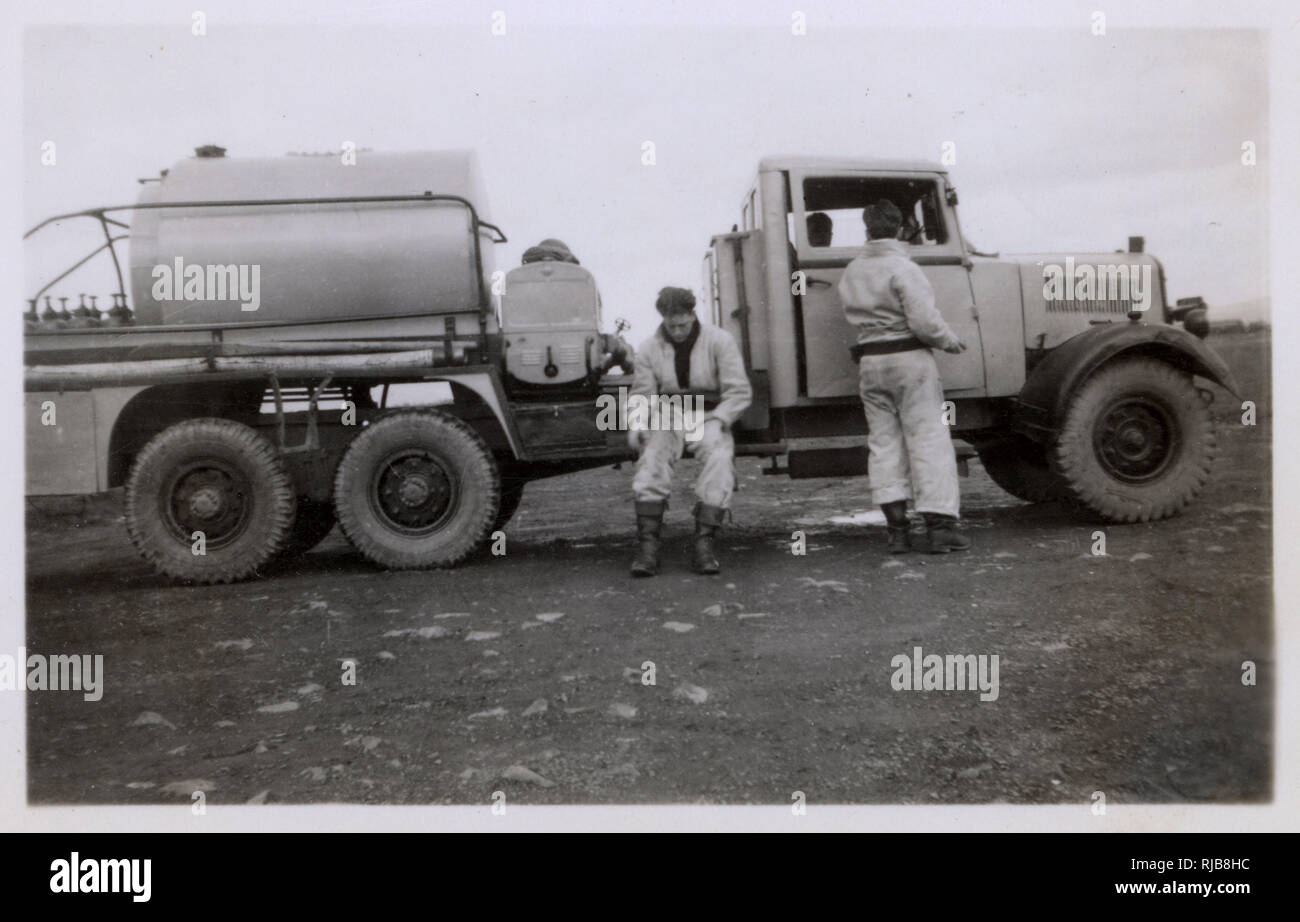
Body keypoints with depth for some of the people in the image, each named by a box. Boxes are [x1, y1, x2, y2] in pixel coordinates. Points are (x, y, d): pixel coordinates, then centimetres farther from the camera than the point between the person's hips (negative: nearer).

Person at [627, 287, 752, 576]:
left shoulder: (720, 341, 0)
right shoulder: (649, 349, 8)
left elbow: (739, 391, -4)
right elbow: (640, 393, 7)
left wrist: (716, 422, -18)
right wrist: (636, 423, -15)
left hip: (711, 418, -1)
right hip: (666, 419, 1)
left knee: (719, 456, -33)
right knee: (652, 454, -31)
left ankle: (704, 543, -34)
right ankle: (647, 543, -36)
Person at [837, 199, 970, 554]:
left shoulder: (850, 273, 9)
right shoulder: (903, 268, -11)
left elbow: (854, 316, 9)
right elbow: (925, 322, -17)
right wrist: (951, 341, -2)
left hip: (869, 361, 6)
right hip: (908, 357, -5)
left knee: (883, 442, 8)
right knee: (928, 438, -1)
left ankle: (897, 529, 6)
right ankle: (939, 526, -1)